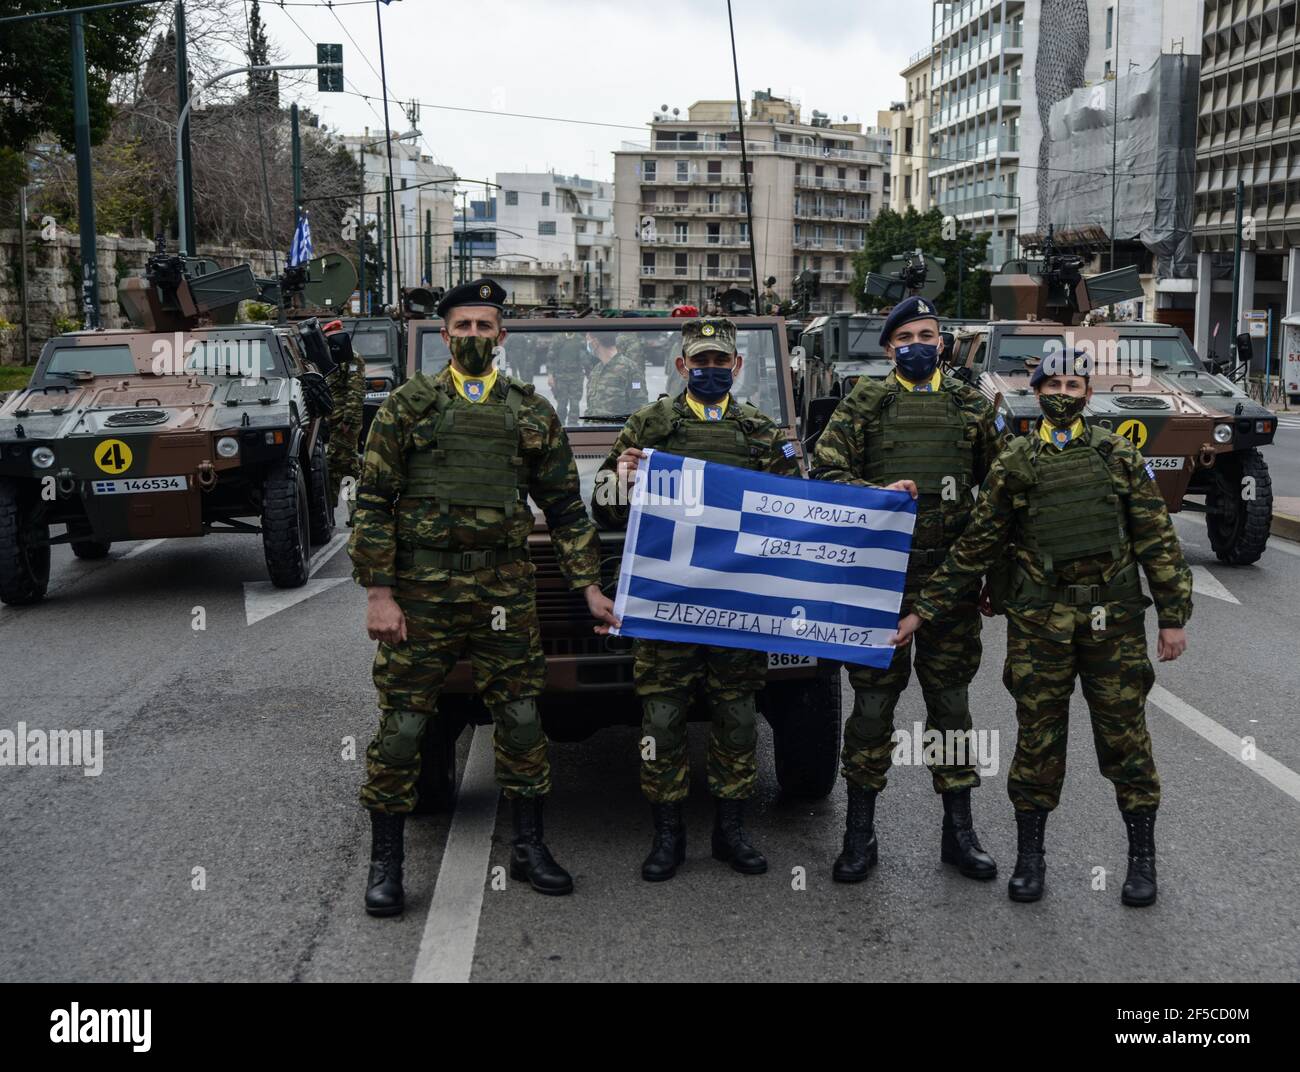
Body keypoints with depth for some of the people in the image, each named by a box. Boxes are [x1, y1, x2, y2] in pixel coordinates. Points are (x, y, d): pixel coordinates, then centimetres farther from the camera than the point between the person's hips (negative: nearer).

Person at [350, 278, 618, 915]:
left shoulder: (532, 412, 9)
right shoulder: (407, 406, 2)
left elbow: (564, 507, 12)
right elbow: (373, 504, -1)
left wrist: (589, 586, 7)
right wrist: (377, 592, -9)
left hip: (504, 589, 2)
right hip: (420, 588, -2)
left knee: (520, 717, 7)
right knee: (402, 724, 1)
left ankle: (529, 848, 23)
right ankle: (385, 862, 15)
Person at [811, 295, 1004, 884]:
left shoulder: (970, 404, 10)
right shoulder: (864, 402, 4)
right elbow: (825, 470, -3)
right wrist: (878, 494, -20)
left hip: (952, 573, 2)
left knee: (951, 698, 9)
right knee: (873, 698, 2)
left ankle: (958, 831, 20)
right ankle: (859, 833, 13)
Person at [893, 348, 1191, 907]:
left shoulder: (1119, 455, 4)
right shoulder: (1013, 464, 4)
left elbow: (1157, 540, 5)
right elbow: (976, 547, 6)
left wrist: (1173, 616, 0)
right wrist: (924, 610, 2)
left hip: (1113, 622, 0)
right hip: (1040, 625, 0)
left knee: (1124, 734, 5)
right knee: (1037, 738, 5)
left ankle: (1142, 858, 20)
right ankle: (1030, 855, 19)